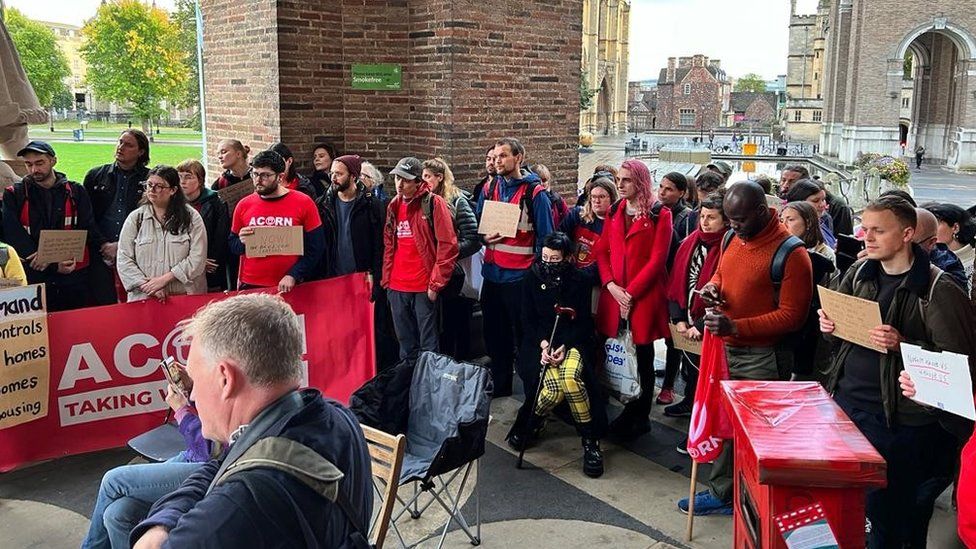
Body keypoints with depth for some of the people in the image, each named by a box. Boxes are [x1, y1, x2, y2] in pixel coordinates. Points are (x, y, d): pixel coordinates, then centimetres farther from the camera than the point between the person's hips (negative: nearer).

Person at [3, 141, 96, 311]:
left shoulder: (76, 192, 8)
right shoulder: (14, 195, 5)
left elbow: (87, 231, 1)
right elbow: (13, 236, -4)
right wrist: (54, 265, -15)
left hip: (74, 276, 1)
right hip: (33, 276, -1)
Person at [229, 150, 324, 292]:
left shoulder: (304, 203, -5)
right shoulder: (244, 205, 2)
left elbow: (315, 247, -5)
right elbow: (232, 246, 11)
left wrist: (293, 276, -13)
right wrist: (242, 242, -11)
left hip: (288, 287, -2)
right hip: (249, 286, 2)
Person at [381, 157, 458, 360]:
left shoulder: (433, 203, -7)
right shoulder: (394, 205, 12)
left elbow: (447, 245, -11)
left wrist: (436, 283, -13)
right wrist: (387, 278, 13)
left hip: (424, 288, -6)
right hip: (396, 287, 6)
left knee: (428, 344, 0)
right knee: (406, 344, 15)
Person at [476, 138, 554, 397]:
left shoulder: (534, 192, -8)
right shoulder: (489, 188, 9)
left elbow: (545, 235, -7)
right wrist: (485, 237, -5)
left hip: (520, 276, -6)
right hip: (492, 273, 6)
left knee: (523, 336, 3)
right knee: (495, 334, 15)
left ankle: (532, 392, 16)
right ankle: (500, 386, 29)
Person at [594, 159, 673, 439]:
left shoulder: (660, 215, -5)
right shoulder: (614, 212, 12)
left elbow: (657, 259, -11)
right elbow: (602, 251, 8)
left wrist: (631, 292, -14)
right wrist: (611, 285, -7)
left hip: (644, 297, -4)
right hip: (614, 295, 4)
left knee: (642, 358, 5)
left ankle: (640, 417, 17)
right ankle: (628, 411, 22)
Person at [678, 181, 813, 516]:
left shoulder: (790, 253, -16)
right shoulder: (732, 238, 7)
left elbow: (792, 315, -18)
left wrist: (736, 326, -25)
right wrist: (712, 287, -1)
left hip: (761, 358, -7)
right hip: (726, 348, 7)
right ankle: (721, 494, 29)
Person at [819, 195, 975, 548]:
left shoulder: (937, 290, -13)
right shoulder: (859, 273, 6)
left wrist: (903, 345, -27)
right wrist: (829, 323, -2)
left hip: (896, 417, -6)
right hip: (845, 398, 6)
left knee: (886, 511, 7)